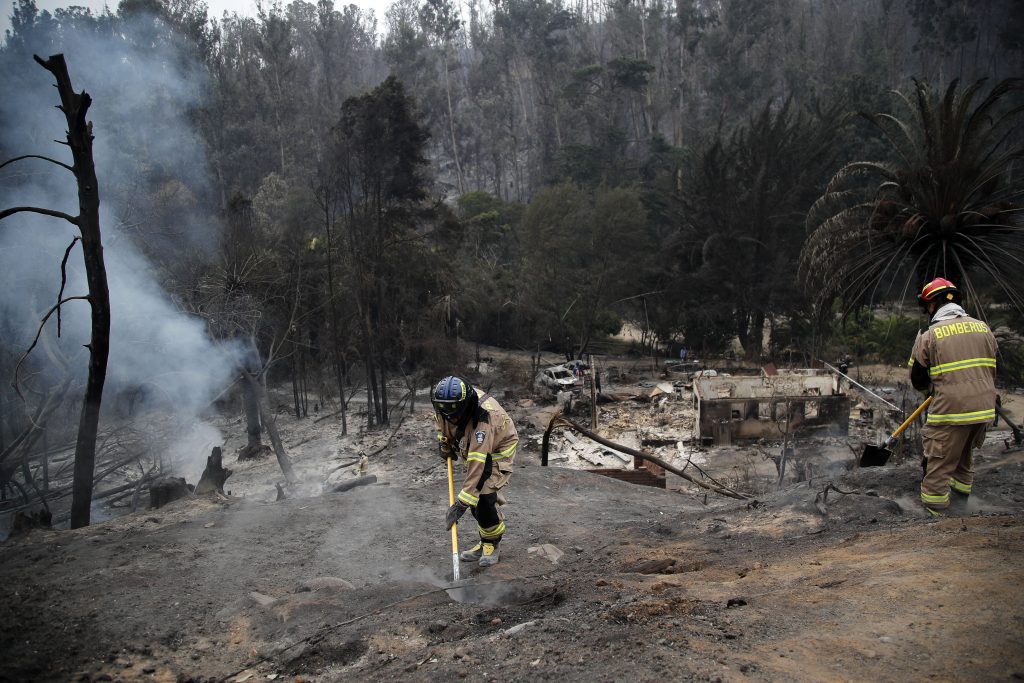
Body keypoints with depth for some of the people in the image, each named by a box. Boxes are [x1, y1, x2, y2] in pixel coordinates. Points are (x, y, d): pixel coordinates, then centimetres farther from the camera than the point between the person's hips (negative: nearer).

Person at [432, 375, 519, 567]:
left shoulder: (483, 420, -42)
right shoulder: (444, 406, -22)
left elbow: (477, 465, -43)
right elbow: (441, 421, 7)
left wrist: (461, 504, -43)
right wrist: (445, 444, 12)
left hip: (499, 448, -7)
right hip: (471, 448, 7)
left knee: (486, 497, -17)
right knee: (474, 499, 1)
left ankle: (491, 544, 4)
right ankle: (485, 543, 17)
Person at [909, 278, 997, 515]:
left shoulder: (929, 335, -9)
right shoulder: (982, 327, 7)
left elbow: (917, 379, 1)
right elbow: (991, 368, 15)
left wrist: (931, 389, 21)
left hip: (950, 407, -6)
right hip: (984, 405, 6)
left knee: (939, 456, 5)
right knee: (965, 451, 25)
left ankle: (934, 500, 12)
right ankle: (963, 487, 40)